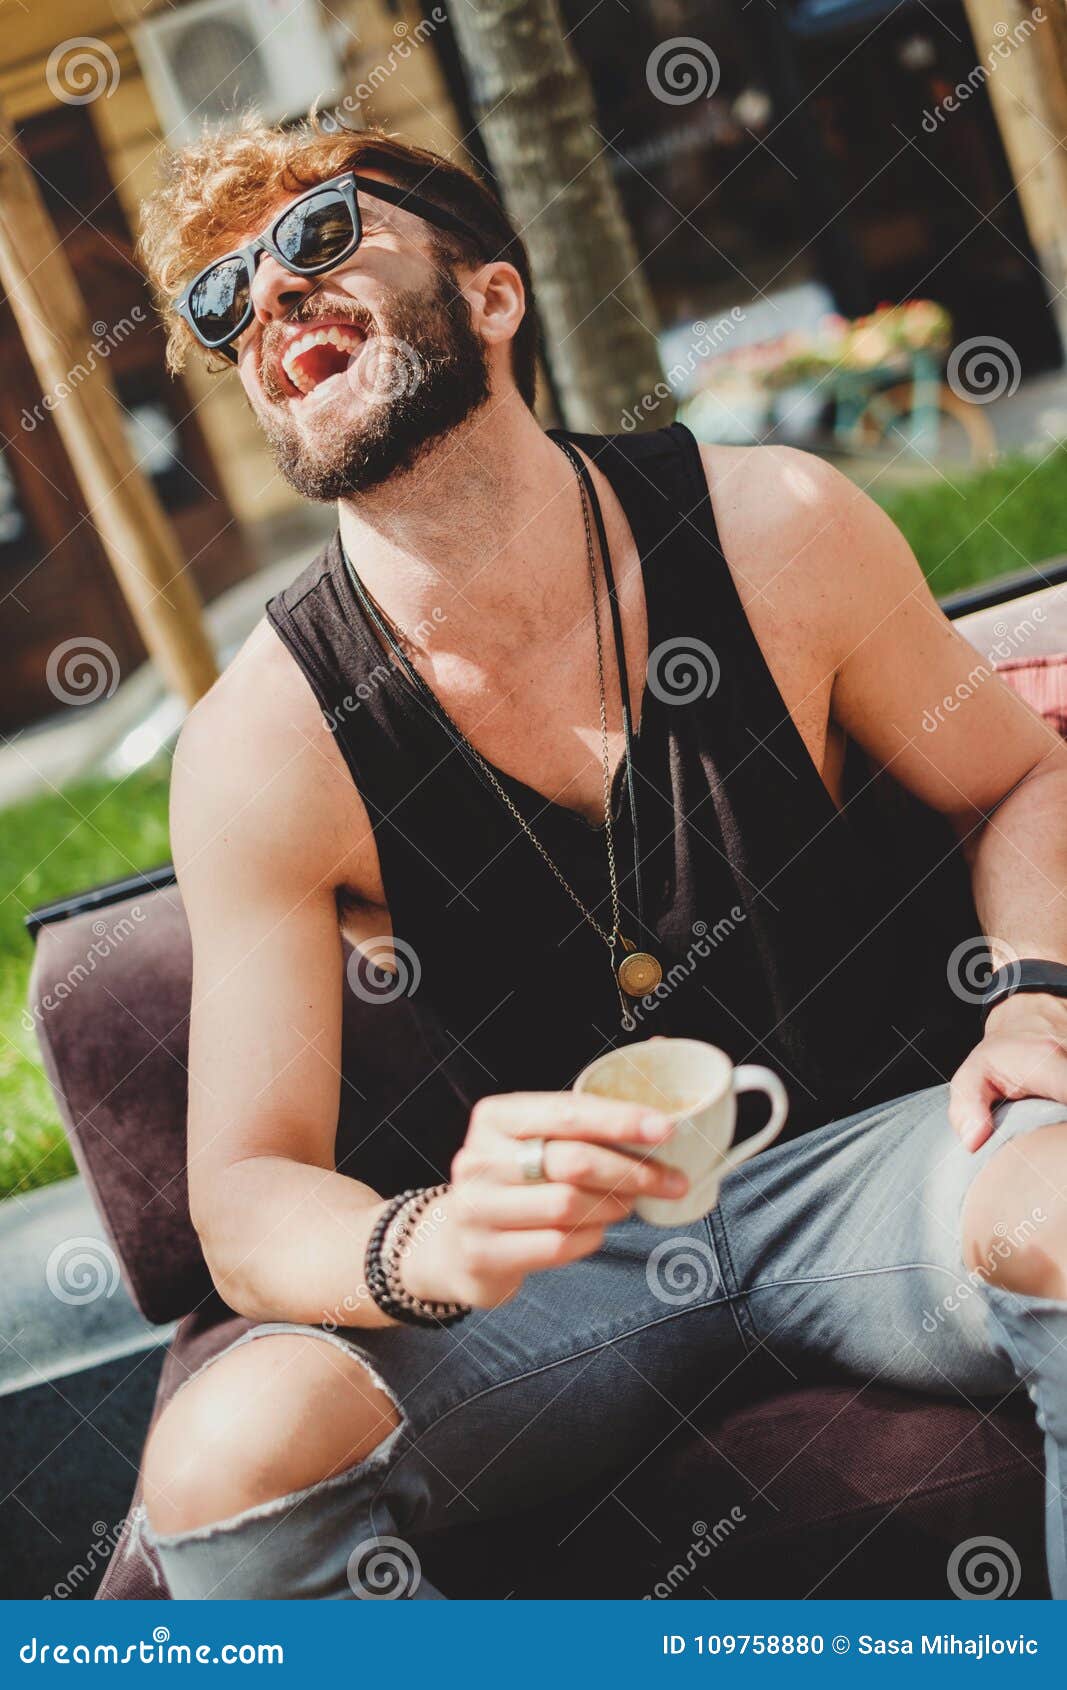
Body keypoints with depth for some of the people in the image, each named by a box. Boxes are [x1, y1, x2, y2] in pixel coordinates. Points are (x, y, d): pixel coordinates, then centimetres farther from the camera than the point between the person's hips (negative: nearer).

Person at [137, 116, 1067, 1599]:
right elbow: (247, 1198, -11)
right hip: (562, 1242, 0)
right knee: (224, 1460, -27)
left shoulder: (776, 529, -9)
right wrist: (431, 1244, -34)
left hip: (878, 1158, 1)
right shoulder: (265, 744, -12)